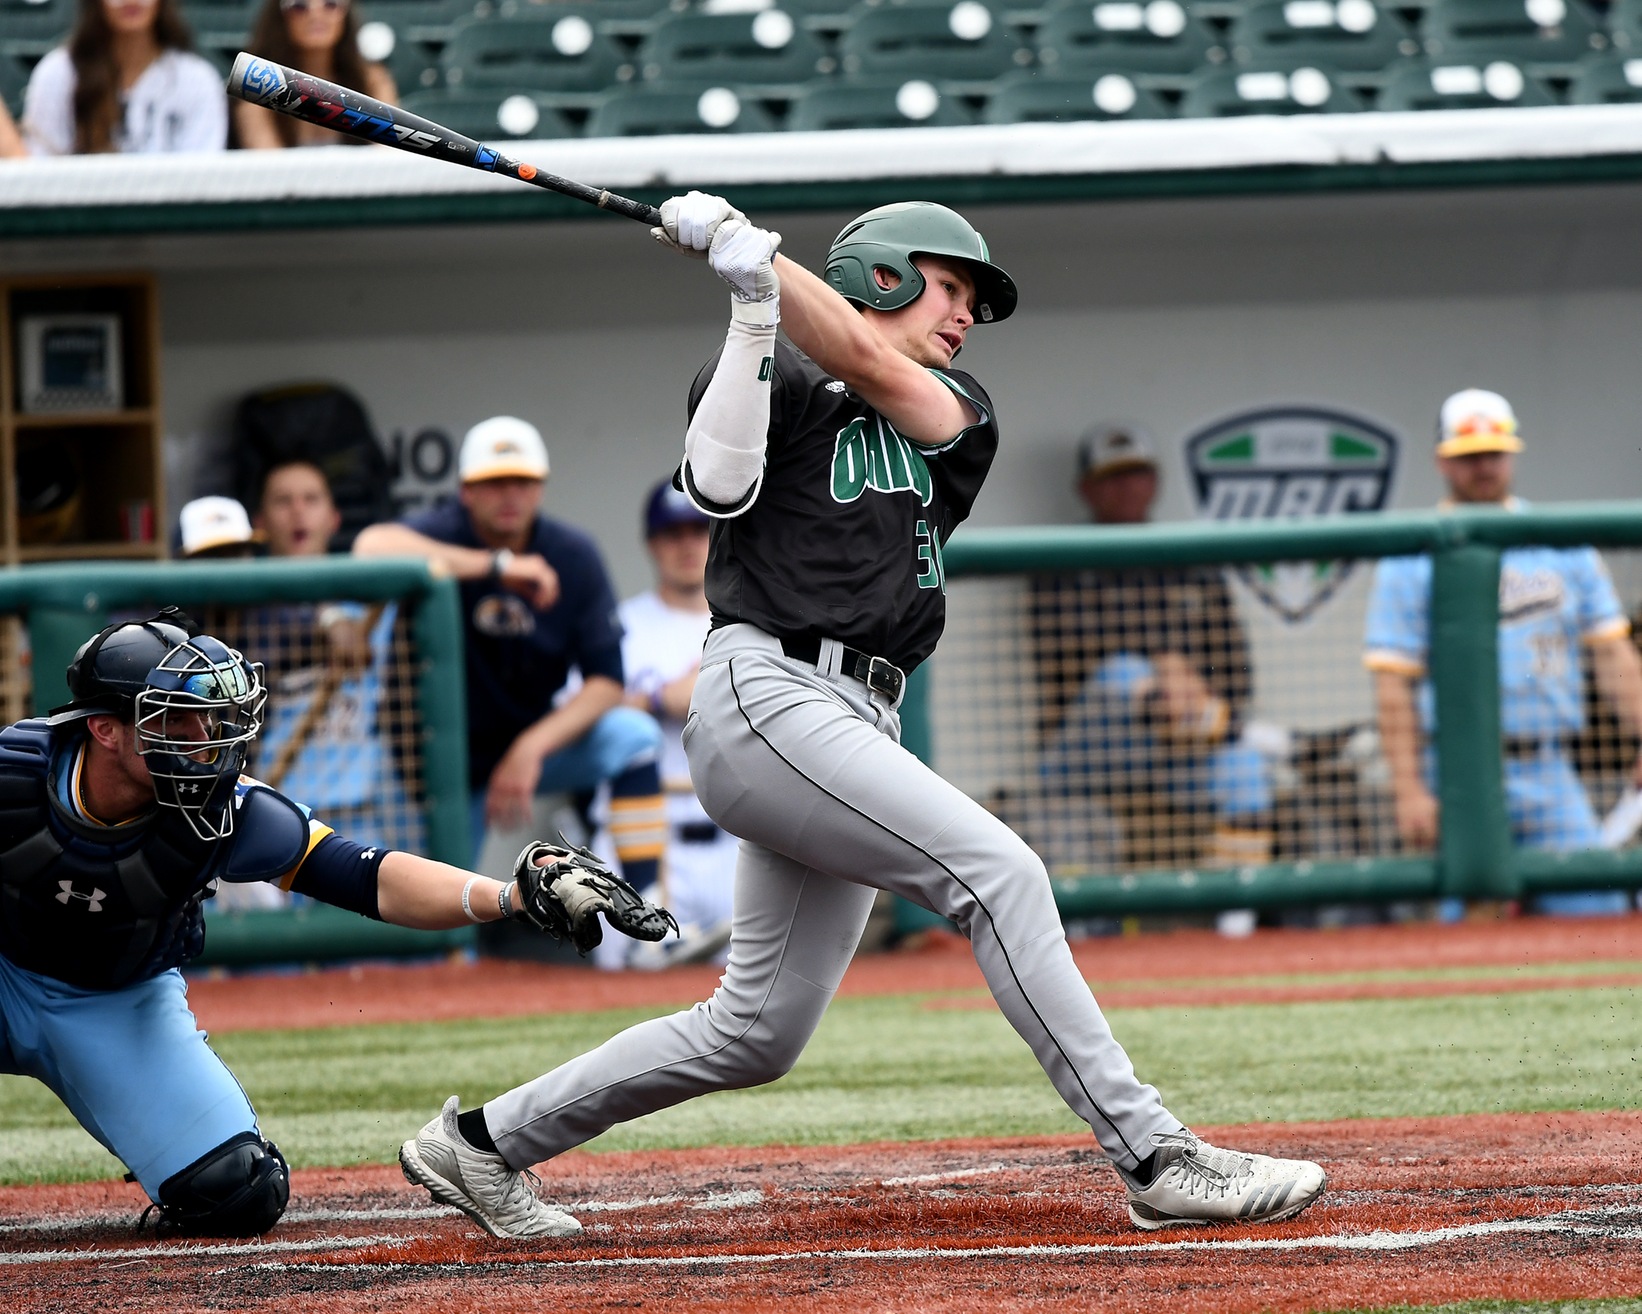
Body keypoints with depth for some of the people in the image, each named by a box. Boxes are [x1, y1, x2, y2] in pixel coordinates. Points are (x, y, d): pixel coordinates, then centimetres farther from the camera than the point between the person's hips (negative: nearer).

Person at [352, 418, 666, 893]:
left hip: (537, 743, 2)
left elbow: (606, 680, -13)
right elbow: (372, 547, -43)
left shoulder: (573, 555, -9)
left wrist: (530, 749, -28)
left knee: (633, 734, -25)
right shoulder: (442, 533, -18)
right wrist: (497, 566, -43)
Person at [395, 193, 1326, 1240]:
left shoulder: (960, 419, 21)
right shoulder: (783, 389, 8)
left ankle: (484, 1143, 21)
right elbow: (720, 483, -13)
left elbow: (876, 371, -1)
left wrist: (749, 248, -6)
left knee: (757, 1035, 8)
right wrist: (752, 304, -16)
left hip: (860, 726, 7)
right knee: (999, 870, -20)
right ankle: (1157, 1160, -24)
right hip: (766, 696, -7)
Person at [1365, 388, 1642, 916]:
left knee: (1598, 910, -6)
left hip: (1553, 775, 3)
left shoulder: (1563, 544, 13)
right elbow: (1393, 684, -3)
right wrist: (1408, 790, -12)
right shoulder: (1410, 560, 2)